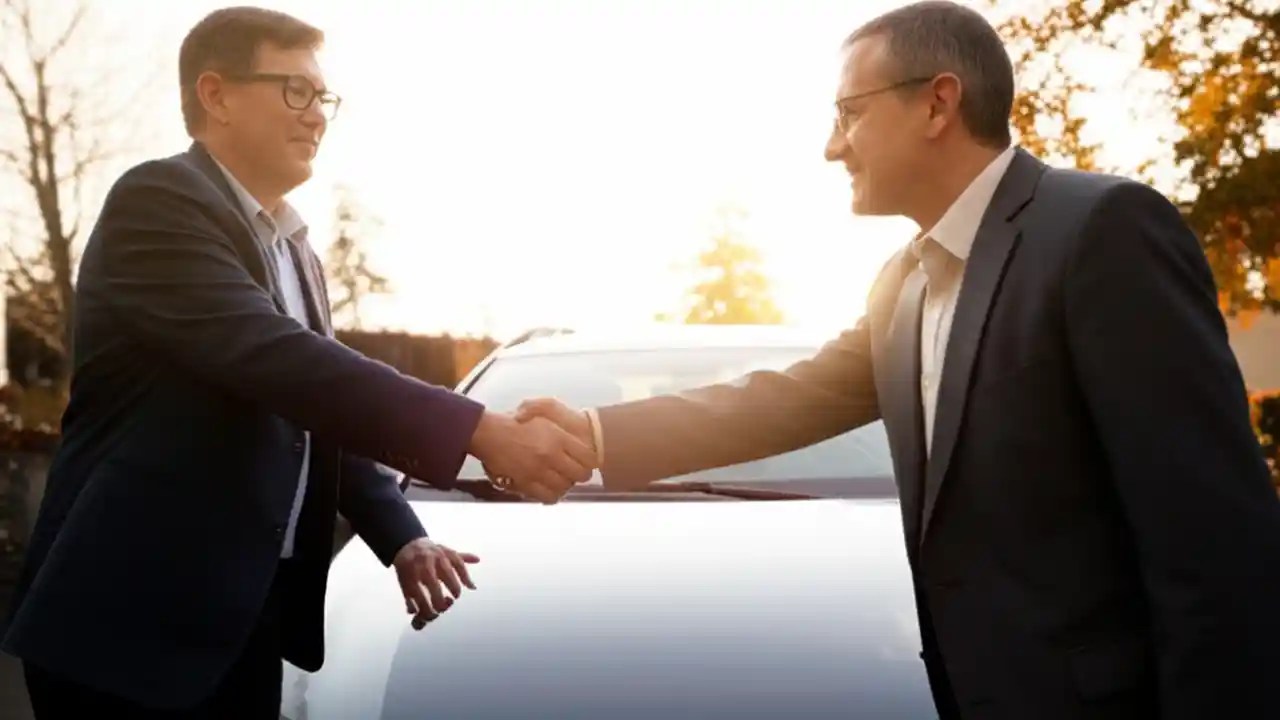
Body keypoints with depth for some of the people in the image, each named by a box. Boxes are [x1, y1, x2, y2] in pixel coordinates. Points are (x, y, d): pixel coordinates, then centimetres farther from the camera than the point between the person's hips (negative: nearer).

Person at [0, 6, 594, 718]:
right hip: (134, 613, -8)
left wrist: (401, 536, 3)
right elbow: (274, 360, -26)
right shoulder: (157, 203, -13)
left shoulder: (294, 250, 16)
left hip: (245, 610, 8)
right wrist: (479, 429, -31)